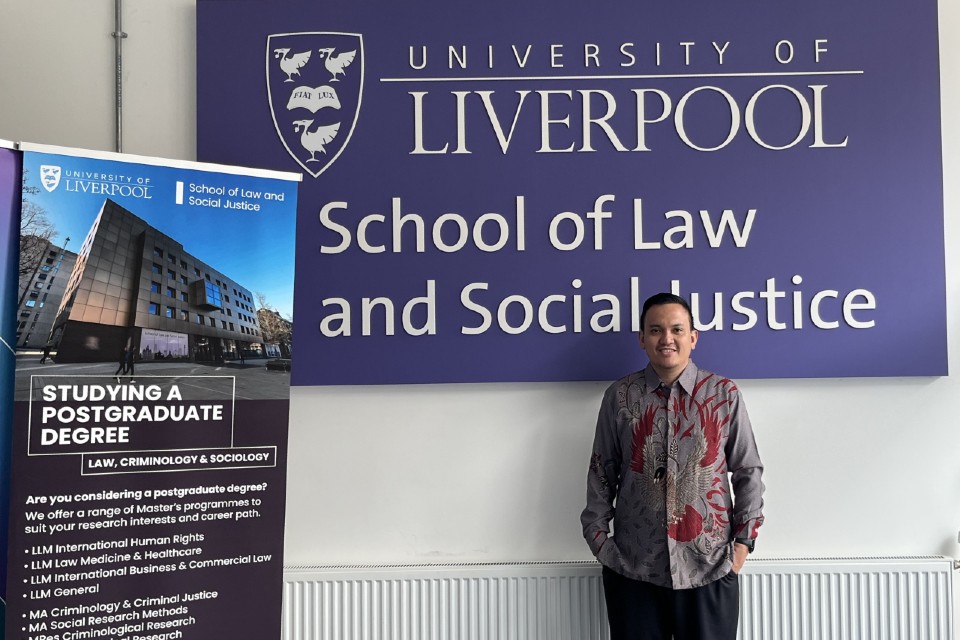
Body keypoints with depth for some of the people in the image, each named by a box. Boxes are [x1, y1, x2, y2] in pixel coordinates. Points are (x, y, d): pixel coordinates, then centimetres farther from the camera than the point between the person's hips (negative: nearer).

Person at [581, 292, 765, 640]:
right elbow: (601, 472, 5)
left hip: (710, 564, 0)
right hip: (632, 565, 0)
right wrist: (598, 536, 3)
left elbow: (748, 471, 5)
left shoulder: (724, 393, 0)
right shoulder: (620, 396, 0)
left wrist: (744, 539, 0)